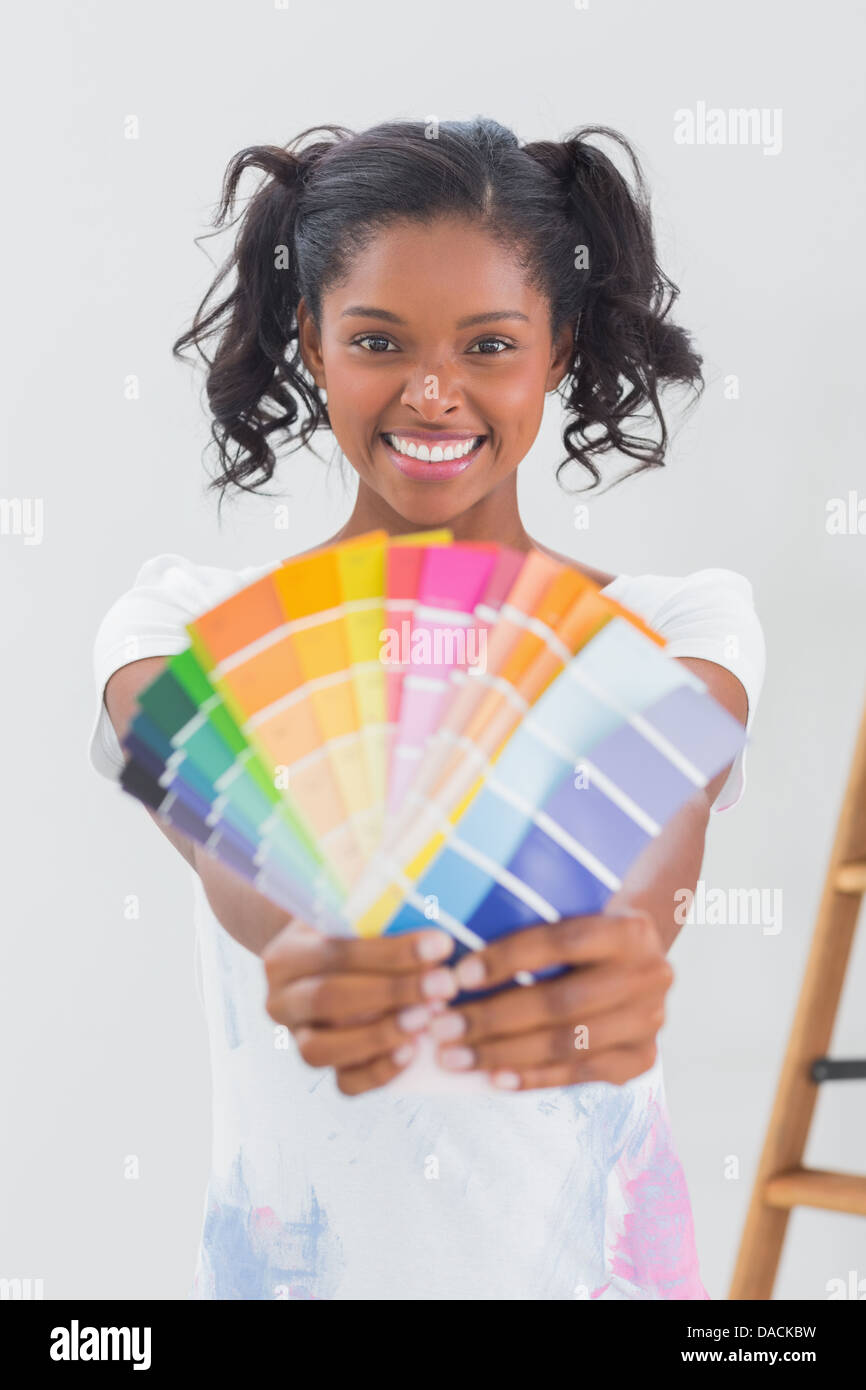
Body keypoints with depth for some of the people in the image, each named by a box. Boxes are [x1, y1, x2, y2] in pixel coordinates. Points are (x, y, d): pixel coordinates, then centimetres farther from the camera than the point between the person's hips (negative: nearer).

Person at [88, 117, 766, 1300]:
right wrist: (308, 944, -49)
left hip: (583, 1240, 1)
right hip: (298, 1239, 0)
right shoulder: (189, 623, -6)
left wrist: (625, 943, -49)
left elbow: (660, 827, -26)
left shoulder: (680, 626, -5)